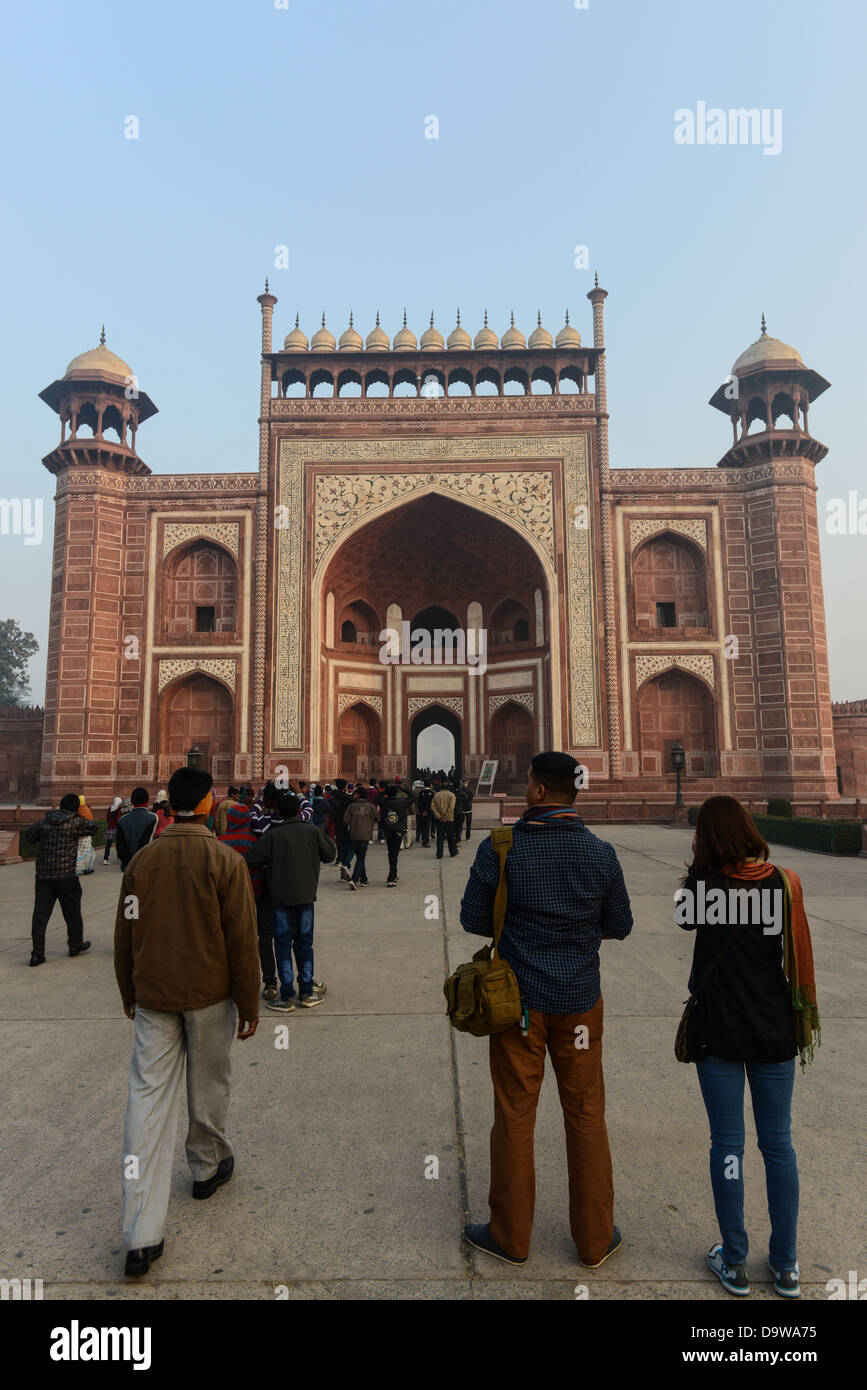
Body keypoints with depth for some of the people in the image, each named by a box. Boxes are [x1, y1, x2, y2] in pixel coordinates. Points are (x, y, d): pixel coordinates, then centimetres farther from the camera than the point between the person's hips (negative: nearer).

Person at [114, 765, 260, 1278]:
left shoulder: (142, 860, -2)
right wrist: (249, 1006, -1)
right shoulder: (225, 861, -14)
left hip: (153, 998, 3)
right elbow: (242, 941, -11)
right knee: (209, 1086, 19)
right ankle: (209, 1168, 41)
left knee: (148, 1099, 6)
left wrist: (130, 996, 20)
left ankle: (143, 1236, 7)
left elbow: (125, 937, 6)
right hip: (209, 995, -2)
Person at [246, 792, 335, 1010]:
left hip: (281, 896, -2)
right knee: (304, 943, 13)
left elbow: (250, 860, -9)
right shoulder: (313, 831, -3)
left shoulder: (272, 835, -8)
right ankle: (307, 992, 18)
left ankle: (287, 996, 6)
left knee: (283, 944, 6)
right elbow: (330, 855, 5)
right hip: (306, 895, 2)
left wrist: (268, 864, 9)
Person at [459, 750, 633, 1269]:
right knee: (586, 1116, 16)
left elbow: (474, 919, -7)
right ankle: (595, 1238, 31)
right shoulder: (600, 852, -8)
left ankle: (510, 1235, 29)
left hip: (519, 998, -2)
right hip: (580, 998, 2)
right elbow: (620, 925, 2)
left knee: (515, 1116, 13)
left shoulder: (500, 848, -15)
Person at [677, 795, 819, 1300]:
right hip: (774, 1028, 2)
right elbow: (795, 954, 3)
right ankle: (786, 1266, 28)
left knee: (727, 1144, 10)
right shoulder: (783, 883, -6)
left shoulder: (704, 883, -12)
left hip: (720, 1030, -2)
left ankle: (735, 1264, 23)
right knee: (778, 1144, 15)